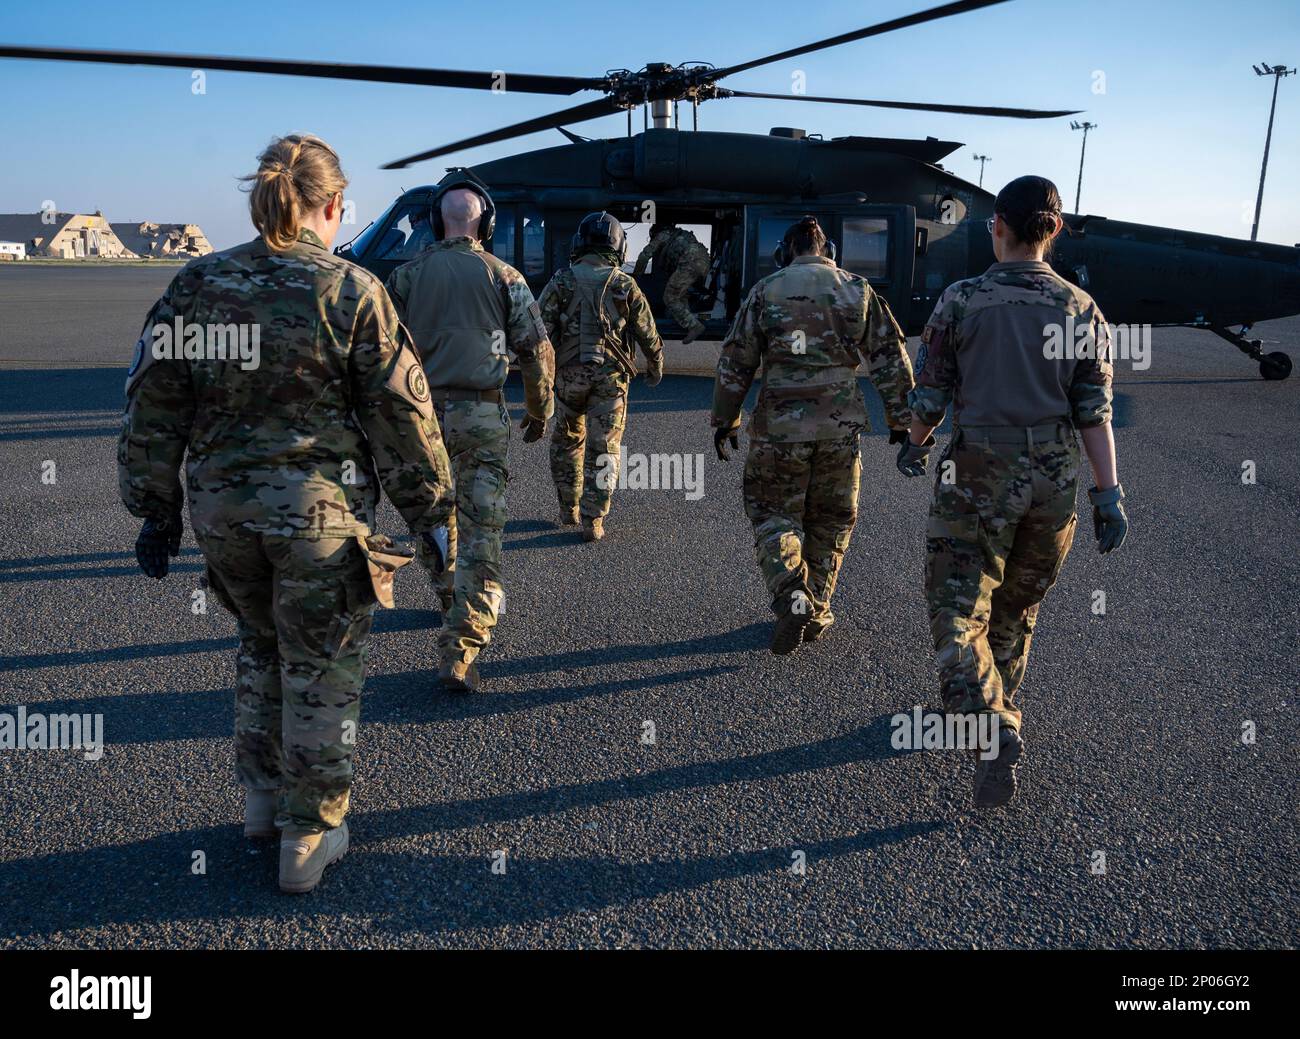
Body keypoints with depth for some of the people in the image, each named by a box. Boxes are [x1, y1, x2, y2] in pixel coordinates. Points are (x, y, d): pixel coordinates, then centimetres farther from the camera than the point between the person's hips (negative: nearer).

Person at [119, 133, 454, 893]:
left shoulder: (196, 284, 2)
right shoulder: (352, 292, -10)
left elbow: (154, 408, 5)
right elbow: (402, 413, -8)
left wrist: (156, 508, 13)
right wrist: (431, 511, 1)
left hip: (222, 504, 4)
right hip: (319, 512, -4)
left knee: (262, 643, 26)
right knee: (322, 669, 11)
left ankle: (262, 797, 38)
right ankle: (309, 838, 22)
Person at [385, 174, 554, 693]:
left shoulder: (407, 275, 4)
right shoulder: (503, 276, 0)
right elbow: (536, 350, 0)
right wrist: (539, 410, 13)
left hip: (423, 412, 3)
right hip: (481, 416, -2)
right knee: (480, 531, -4)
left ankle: (451, 600, 42)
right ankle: (459, 651, -12)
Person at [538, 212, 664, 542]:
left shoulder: (561, 282, 0)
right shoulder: (625, 285, 1)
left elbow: (543, 330, -7)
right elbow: (648, 334, 6)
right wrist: (656, 367, 22)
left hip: (570, 373, 1)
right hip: (611, 376, -1)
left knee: (567, 440, 19)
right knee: (603, 449, 3)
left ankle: (568, 509, 25)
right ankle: (593, 520, 0)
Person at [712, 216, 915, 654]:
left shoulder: (766, 292, 1)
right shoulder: (858, 291, 6)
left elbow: (735, 363, 2)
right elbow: (890, 359, 6)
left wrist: (725, 419, 12)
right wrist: (901, 419, 12)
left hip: (779, 425, -2)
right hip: (841, 426, 2)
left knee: (773, 513, 11)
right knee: (831, 519, 16)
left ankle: (792, 595, -9)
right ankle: (816, 612, 21)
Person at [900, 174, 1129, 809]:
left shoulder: (961, 300, -8)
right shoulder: (1081, 309, 0)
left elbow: (931, 394, -4)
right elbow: (1095, 411, -3)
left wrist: (915, 446, 15)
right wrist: (1109, 494, 0)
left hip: (978, 476, -4)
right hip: (1055, 478, 4)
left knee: (958, 611, 1)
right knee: (1017, 607, 21)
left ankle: (991, 726, -19)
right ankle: (998, 708, 39)